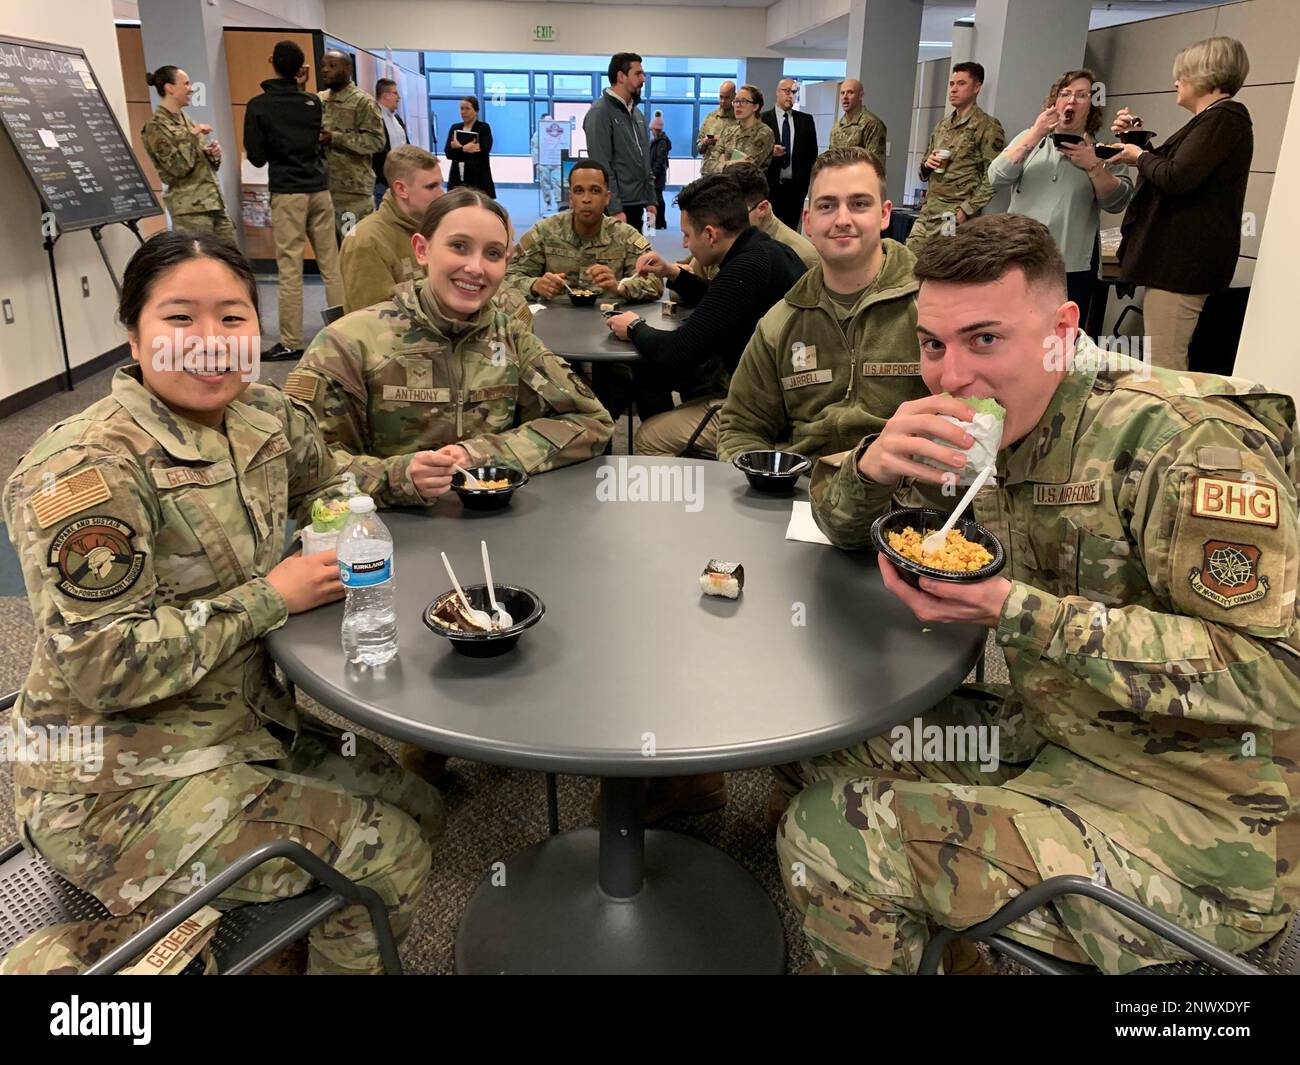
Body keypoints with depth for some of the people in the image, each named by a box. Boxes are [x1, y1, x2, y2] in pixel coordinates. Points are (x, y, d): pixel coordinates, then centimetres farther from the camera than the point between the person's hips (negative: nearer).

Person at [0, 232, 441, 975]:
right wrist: (271, 596, -21)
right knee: (388, 854, -8)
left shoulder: (262, 415, -2)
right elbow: (100, 664, -25)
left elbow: (324, 484, 18)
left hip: (250, 720, 8)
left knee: (419, 813, 10)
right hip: (127, 781, -7)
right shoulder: (84, 471, -23)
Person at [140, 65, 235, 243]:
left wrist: (213, 154, 2)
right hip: (190, 208, -8)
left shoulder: (184, 119, 16)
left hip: (213, 202, 8)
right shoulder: (156, 126, -8)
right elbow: (179, 167, -17)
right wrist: (192, 136, -13)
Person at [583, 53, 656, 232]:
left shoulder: (637, 113, 16)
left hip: (637, 204, 8)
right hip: (615, 207, -8)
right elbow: (602, 167, -17)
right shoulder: (600, 113, -10)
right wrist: (615, 210, -21)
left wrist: (650, 200, 13)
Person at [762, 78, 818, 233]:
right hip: (769, 185, -2)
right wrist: (769, 152, -17)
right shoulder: (763, 119, 3)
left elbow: (812, 152, 13)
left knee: (790, 231, -1)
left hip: (796, 186, 2)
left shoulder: (806, 120, 11)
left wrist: (807, 180, 6)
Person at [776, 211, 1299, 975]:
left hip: (1201, 824, -7)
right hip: (1051, 736, 7)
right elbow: (835, 523, 8)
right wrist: (872, 465, -18)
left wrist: (1016, 611, -31)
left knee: (833, 834, -19)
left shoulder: (1184, 440, -22)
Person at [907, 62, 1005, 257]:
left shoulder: (988, 127, -4)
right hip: (928, 211, 7)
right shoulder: (942, 125, 17)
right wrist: (927, 164, 2)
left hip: (955, 215, -7)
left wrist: (966, 210, -17)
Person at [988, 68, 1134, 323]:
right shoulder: (1029, 139, 12)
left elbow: (1117, 202, -3)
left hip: (1072, 268, -1)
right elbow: (997, 178, -4)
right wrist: (1035, 134, -10)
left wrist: (1093, 166, -17)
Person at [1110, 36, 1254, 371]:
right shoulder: (1216, 119, 23)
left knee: (1164, 366, -13)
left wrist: (1140, 156, -4)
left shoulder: (1222, 119, -11)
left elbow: (1175, 178, -22)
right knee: (1166, 364, 11)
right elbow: (1171, 170, 28)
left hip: (1184, 260, -11)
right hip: (1180, 256, 11)